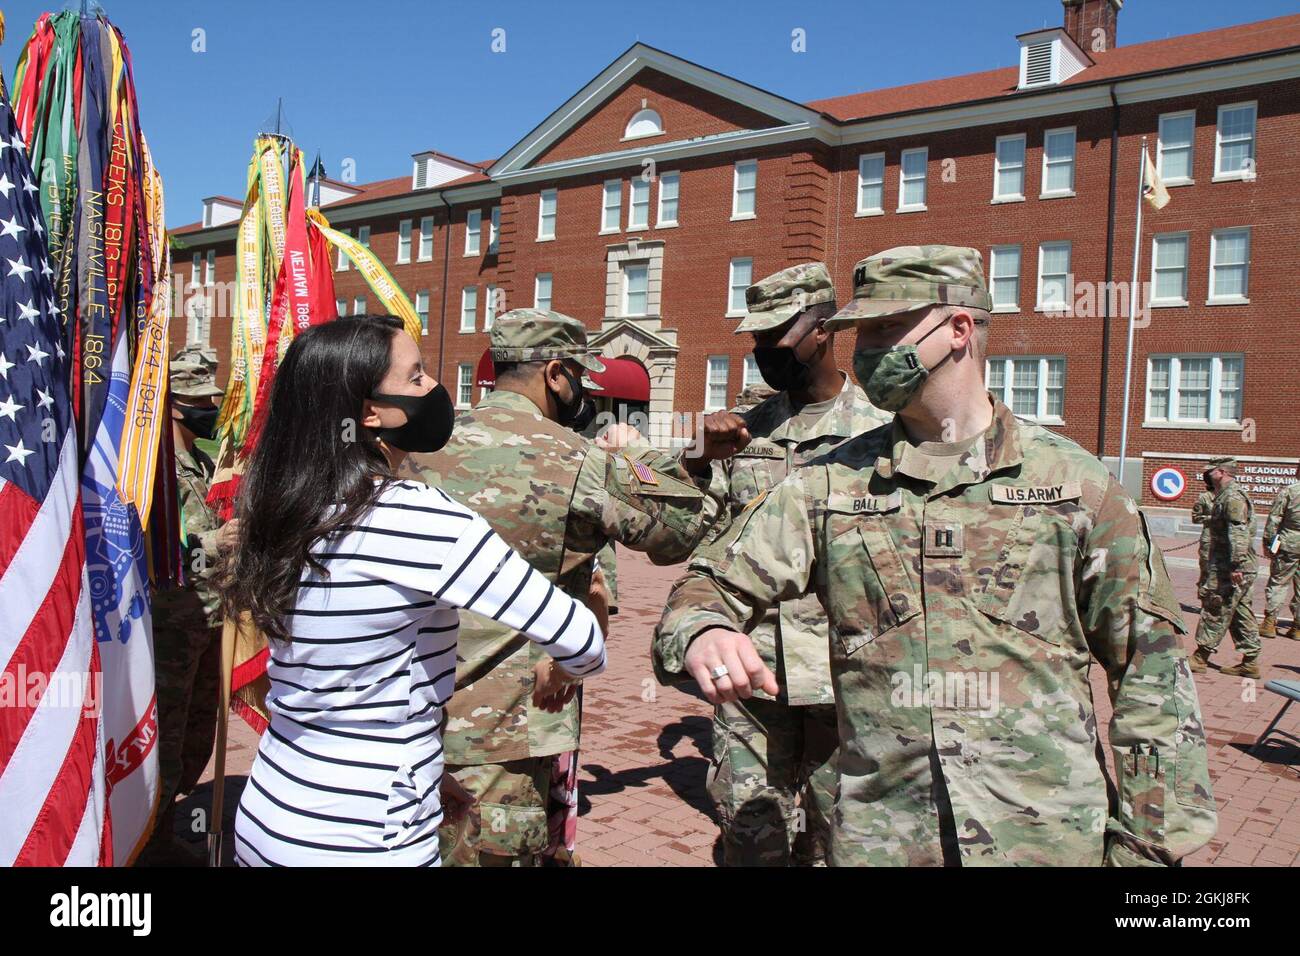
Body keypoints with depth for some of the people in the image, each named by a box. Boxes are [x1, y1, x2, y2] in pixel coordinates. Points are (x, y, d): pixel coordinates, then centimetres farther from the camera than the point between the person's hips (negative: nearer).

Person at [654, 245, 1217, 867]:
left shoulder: (1076, 481, -2)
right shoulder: (828, 484, 2)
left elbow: (1149, 667, 1)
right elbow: (715, 587, -1)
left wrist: (1149, 843, -1)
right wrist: (701, 636, -25)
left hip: (1051, 837, -1)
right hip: (878, 836, 2)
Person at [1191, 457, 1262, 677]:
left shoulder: (1233, 497, -16)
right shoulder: (1225, 496, 17)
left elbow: (1238, 534, -24)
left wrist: (1236, 565, -26)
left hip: (1231, 568, -10)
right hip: (1228, 566, 10)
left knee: (1215, 610, -3)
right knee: (1241, 612, 11)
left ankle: (1200, 657, 3)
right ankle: (1250, 661, 15)